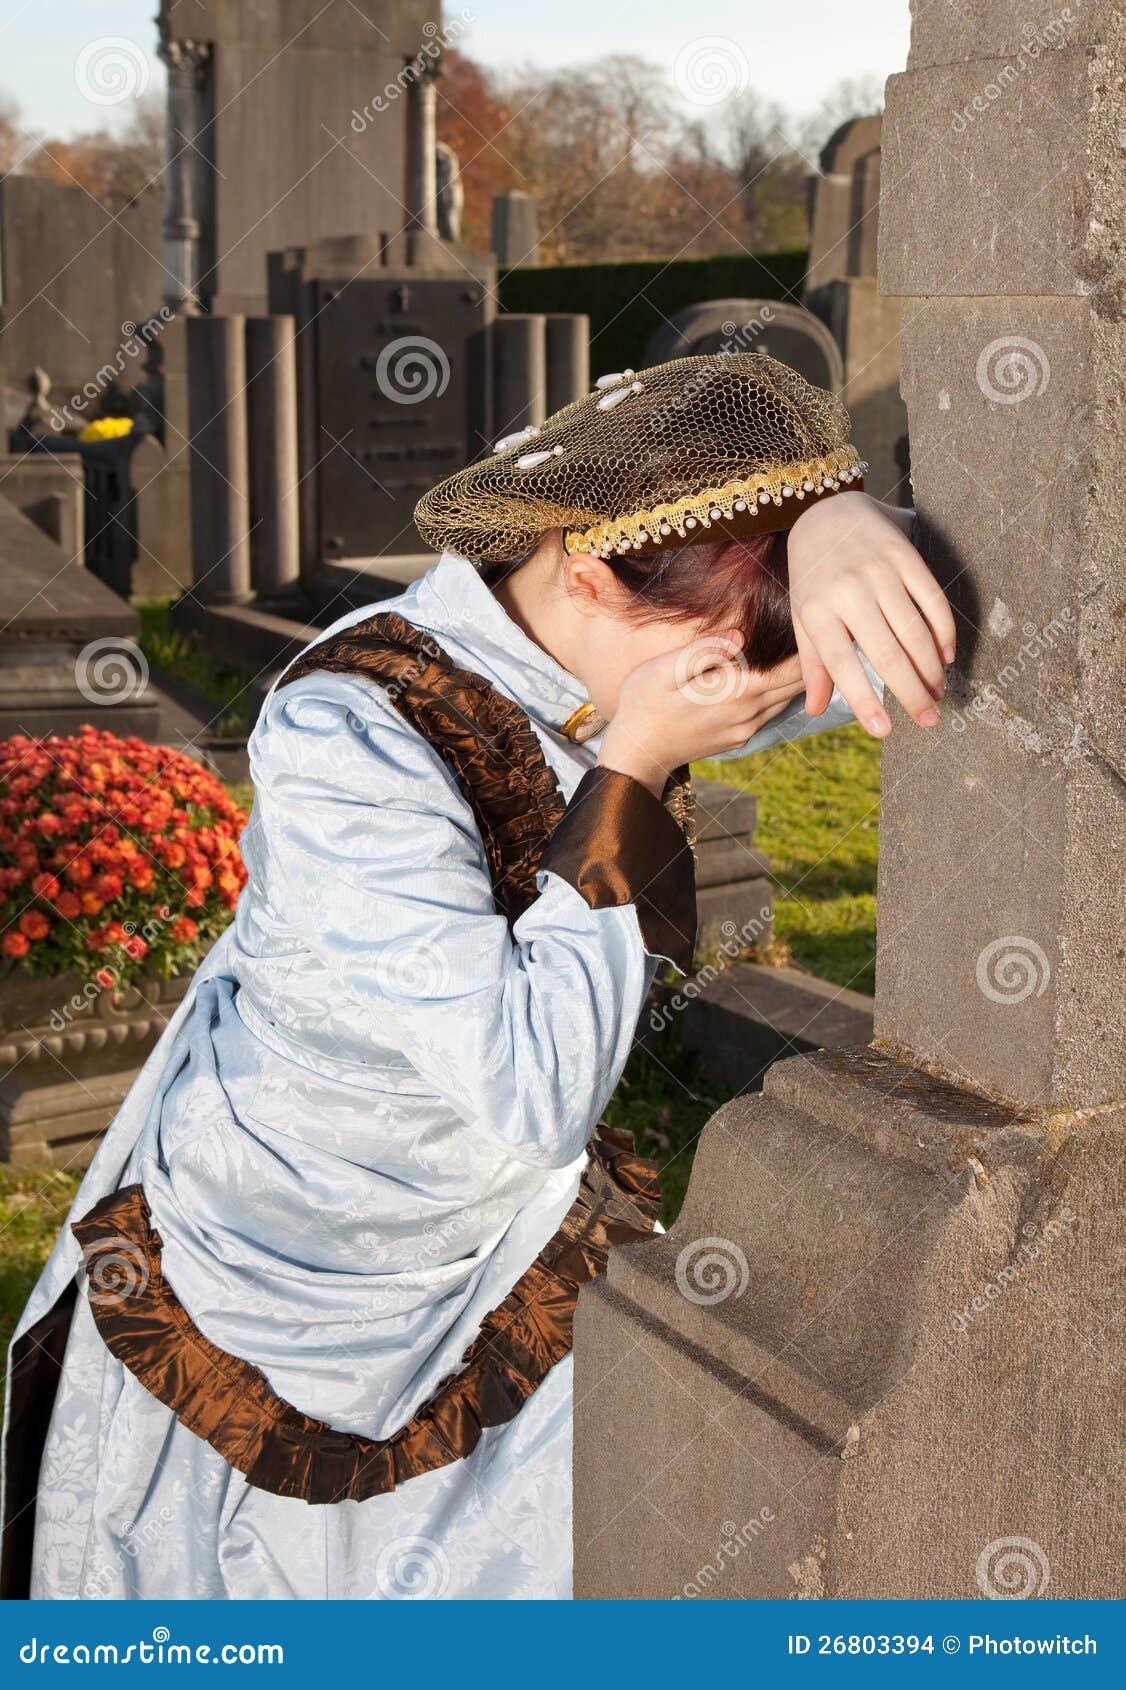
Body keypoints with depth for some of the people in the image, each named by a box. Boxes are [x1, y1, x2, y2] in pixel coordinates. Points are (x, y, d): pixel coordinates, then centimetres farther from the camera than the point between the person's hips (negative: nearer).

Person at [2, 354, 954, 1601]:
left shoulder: (613, 659, -12)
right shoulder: (346, 745, -32)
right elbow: (531, 1097, -35)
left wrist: (837, 525, -37)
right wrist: (632, 772, -33)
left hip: (496, 1253, 6)